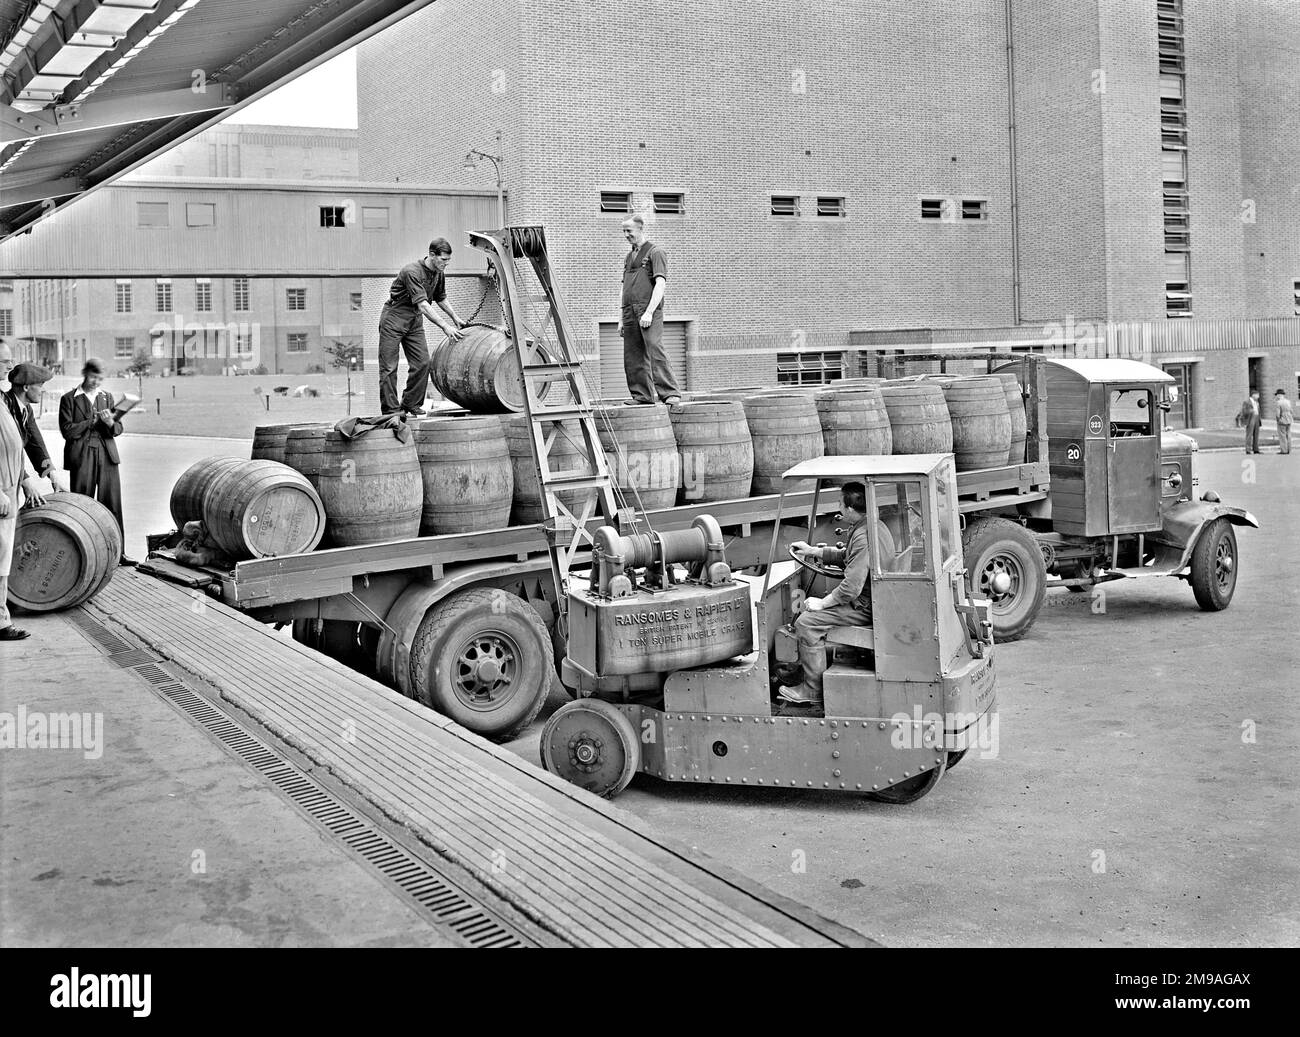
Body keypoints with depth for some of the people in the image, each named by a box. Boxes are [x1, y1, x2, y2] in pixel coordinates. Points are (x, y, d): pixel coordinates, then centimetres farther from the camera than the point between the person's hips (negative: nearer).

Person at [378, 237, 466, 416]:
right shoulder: (412, 272, -26)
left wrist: (455, 317, 17)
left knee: (422, 363, -1)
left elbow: (441, 299, 20)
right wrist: (445, 326, -35)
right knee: (389, 366, -4)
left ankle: (412, 404, 11)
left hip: (415, 320, 7)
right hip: (394, 316, -7)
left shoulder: (439, 274, 0)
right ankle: (391, 408, 1)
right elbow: (423, 305, -32)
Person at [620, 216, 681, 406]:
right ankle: (642, 396, 9)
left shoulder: (655, 252, -1)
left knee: (655, 351, -18)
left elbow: (660, 284, -11)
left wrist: (649, 312, -19)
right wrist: (622, 319, 19)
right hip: (630, 312, 8)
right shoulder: (629, 257, 23)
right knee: (632, 357, 4)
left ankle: (670, 393, -19)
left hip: (649, 311, -8)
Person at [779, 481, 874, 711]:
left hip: (865, 607, -11)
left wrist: (822, 603, -14)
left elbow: (851, 588, -27)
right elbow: (845, 557, 25)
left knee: (807, 622, -12)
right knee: (808, 608, 19)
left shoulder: (863, 537, -26)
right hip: (869, 598, 11)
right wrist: (813, 551, 24)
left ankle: (814, 693, -5)